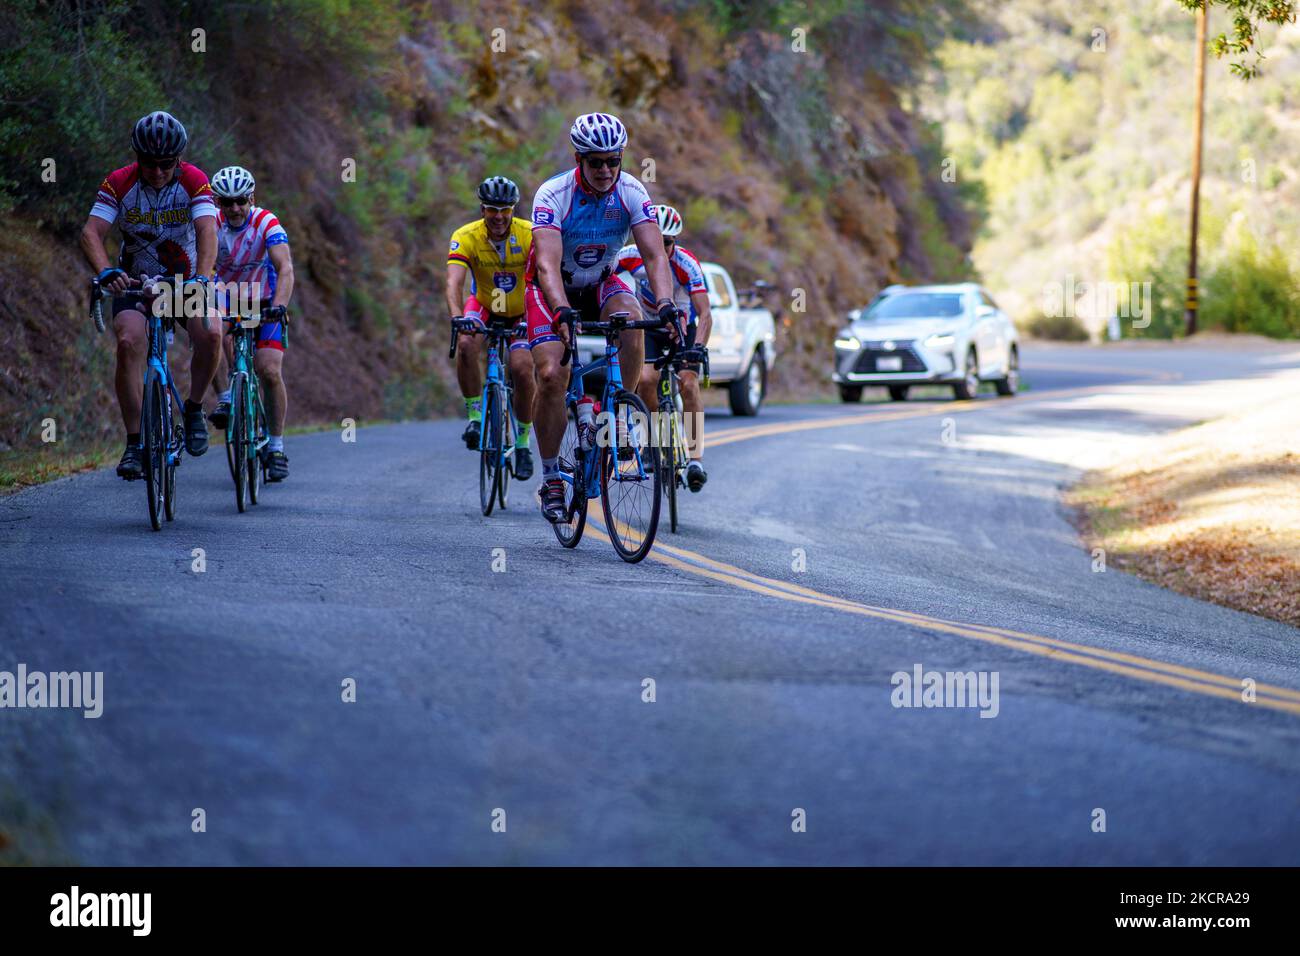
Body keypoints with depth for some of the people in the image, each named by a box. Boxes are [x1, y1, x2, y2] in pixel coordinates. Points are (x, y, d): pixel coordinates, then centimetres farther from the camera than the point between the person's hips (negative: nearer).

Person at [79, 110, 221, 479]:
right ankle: (134, 445, -18)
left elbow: (207, 231, -30)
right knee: (128, 343, -26)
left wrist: (202, 277, -48)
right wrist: (106, 272, -45)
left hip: (187, 279, 0)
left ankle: (194, 407, 0)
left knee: (210, 334, -28)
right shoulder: (119, 183, -15)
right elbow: (91, 232, -25)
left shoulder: (194, 181, -16)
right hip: (136, 281, 0)